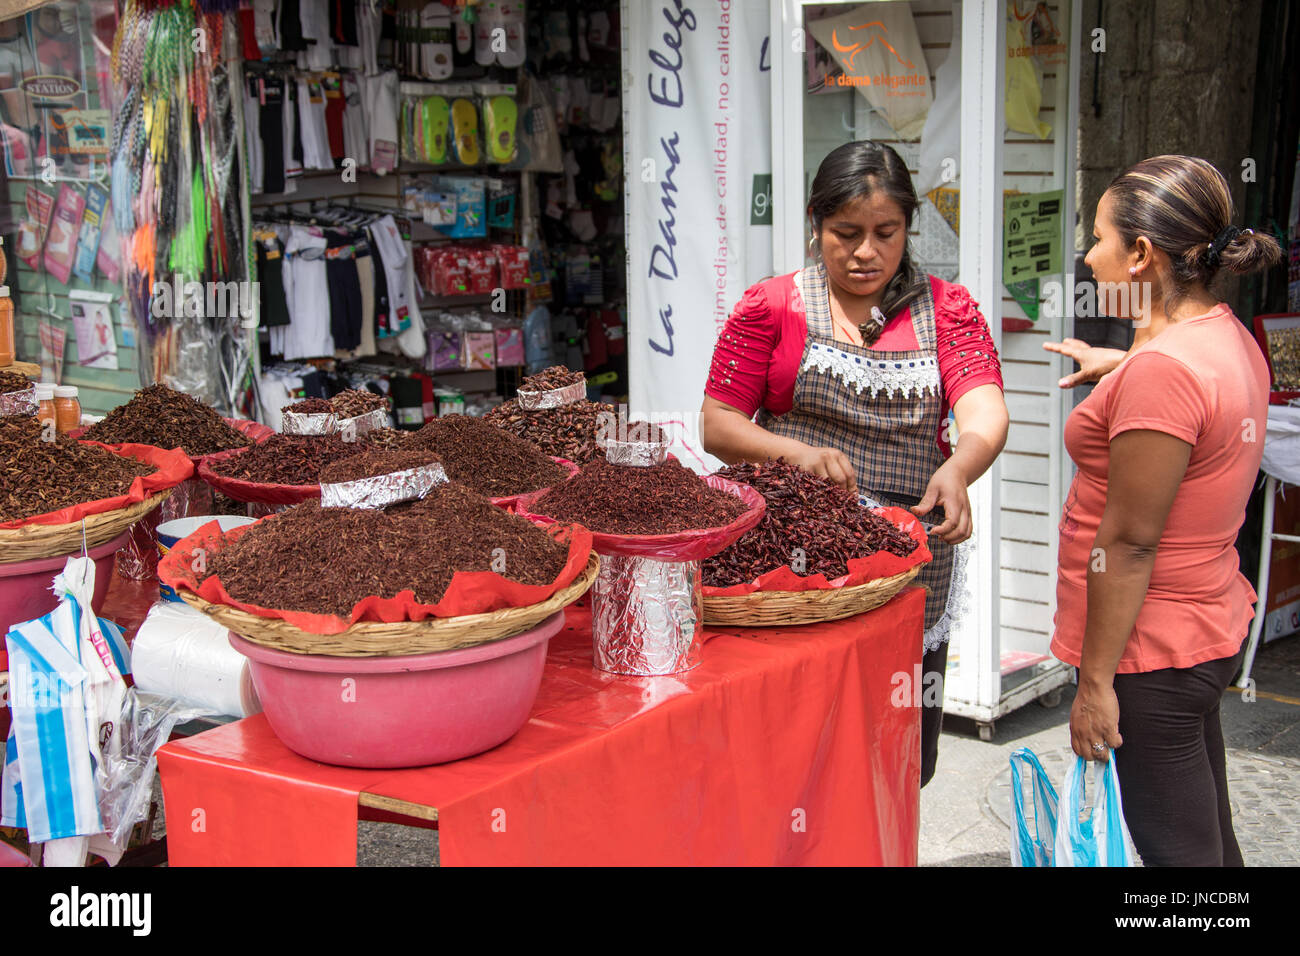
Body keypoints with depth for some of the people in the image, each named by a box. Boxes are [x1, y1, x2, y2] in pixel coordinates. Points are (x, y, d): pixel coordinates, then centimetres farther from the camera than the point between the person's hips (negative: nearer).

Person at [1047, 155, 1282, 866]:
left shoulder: (1161, 370, -24)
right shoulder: (1229, 337, 6)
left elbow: (1128, 543, -23)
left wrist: (1095, 681, -18)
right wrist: (1116, 365, 38)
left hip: (1151, 650, -10)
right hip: (1211, 625, 10)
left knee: (1178, 849, 1)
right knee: (1210, 839, 21)